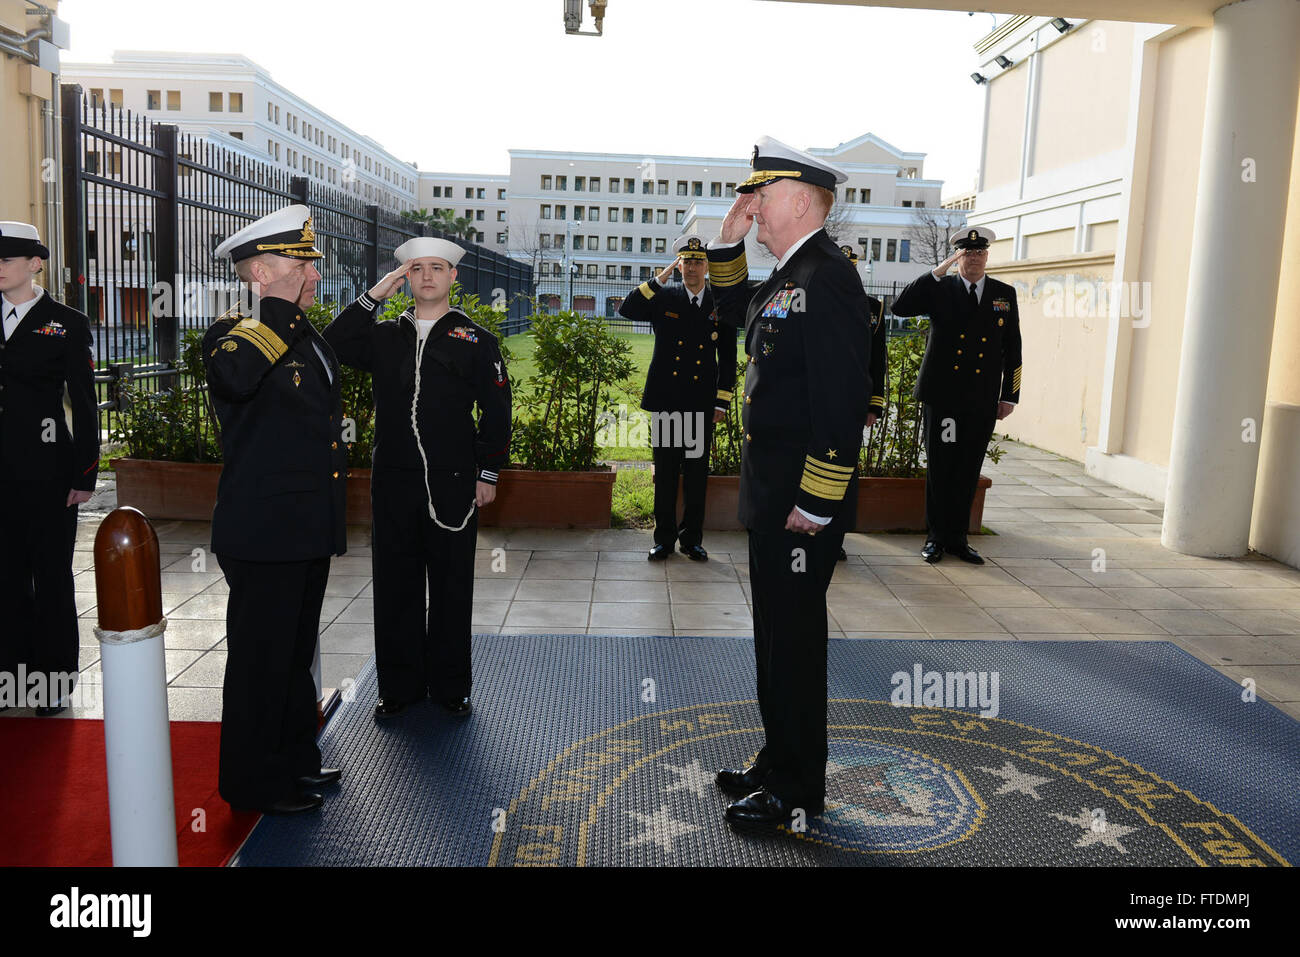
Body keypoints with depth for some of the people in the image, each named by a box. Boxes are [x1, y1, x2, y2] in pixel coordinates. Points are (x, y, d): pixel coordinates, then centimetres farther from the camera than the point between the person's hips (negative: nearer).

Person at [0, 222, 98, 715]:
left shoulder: (67, 323, -2)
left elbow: (85, 405, -4)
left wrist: (85, 475, -8)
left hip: (46, 470, -4)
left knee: (51, 576, 5)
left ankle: (55, 680, 15)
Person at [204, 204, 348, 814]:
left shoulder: (308, 337, 14)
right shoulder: (233, 334, -13)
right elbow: (235, 377, -39)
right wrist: (279, 308, -28)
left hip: (309, 532, 9)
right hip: (263, 534, -9)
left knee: (297, 653, 20)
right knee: (261, 658, 4)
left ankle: (295, 758, 36)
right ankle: (255, 782, 20)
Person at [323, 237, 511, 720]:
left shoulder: (476, 340, 4)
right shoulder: (384, 337, 12)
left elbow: (496, 412, 3)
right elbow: (330, 347, -2)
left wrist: (488, 473, -3)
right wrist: (373, 296, -3)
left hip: (453, 483, -2)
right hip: (394, 482, 3)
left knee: (451, 586, 6)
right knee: (395, 584, 8)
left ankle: (450, 686, 20)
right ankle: (399, 685, 22)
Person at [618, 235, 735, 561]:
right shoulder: (664, 297, 5)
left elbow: (728, 359, 7)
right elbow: (627, 310, -9)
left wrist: (722, 402, 2)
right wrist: (660, 279, -12)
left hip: (702, 403, 0)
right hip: (665, 400, 0)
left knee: (697, 474, 6)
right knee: (665, 473, 6)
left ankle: (692, 538, 18)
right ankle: (664, 539, 16)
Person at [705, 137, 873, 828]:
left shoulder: (828, 277, -17)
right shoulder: (787, 277, 13)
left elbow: (843, 401, -24)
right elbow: (736, 312, 33)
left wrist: (816, 504, -23)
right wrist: (728, 243, 16)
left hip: (803, 505, -10)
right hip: (772, 496, 10)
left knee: (795, 637, 2)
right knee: (776, 633, 18)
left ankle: (797, 791, 19)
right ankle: (778, 762, 34)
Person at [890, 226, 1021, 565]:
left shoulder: (1005, 294, 10)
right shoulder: (939, 289, 3)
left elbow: (1012, 349, 11)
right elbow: (900, 307, -14)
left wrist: (1009, 395, 6)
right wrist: (937, 272, -16)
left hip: (983, 401, 2)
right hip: (941, 395, -2)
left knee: (968, 472, 7)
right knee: (939, 469, 4)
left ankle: (957, 537, 19)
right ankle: (936, 536, 16)